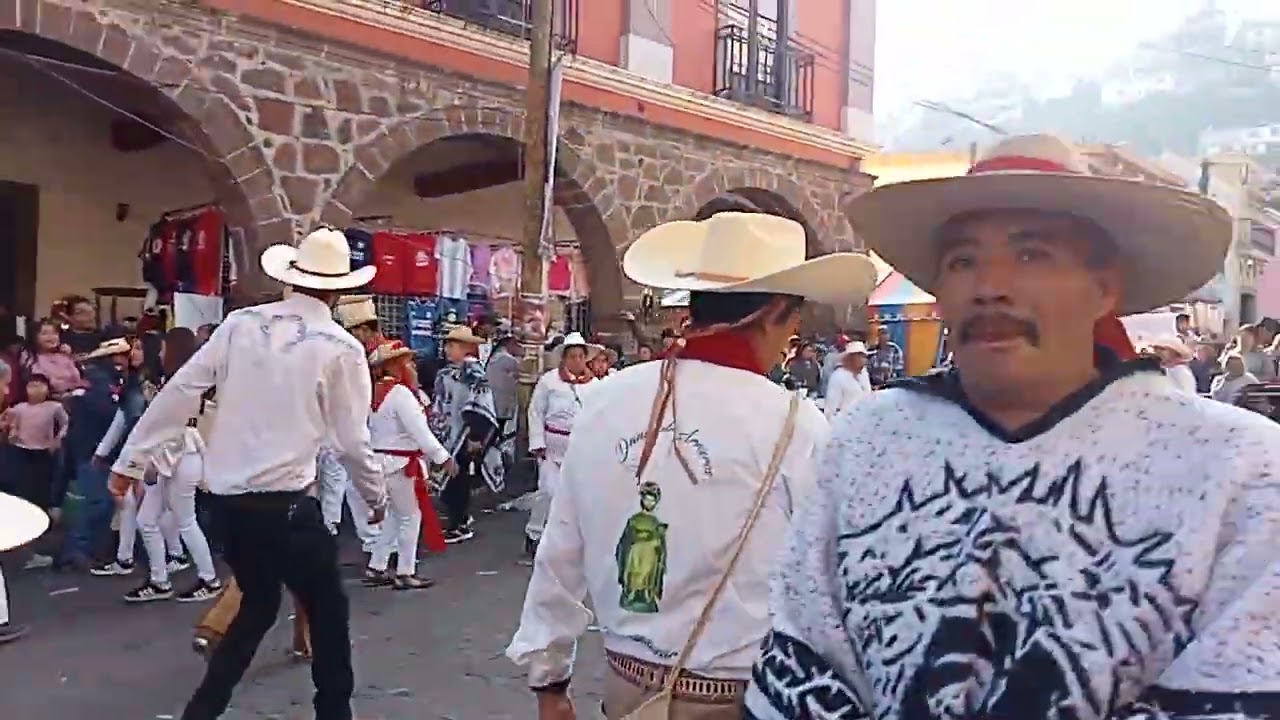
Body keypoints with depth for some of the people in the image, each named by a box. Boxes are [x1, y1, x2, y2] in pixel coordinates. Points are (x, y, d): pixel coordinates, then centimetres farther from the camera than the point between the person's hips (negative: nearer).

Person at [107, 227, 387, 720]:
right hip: (286, 501, -5)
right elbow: (351, 439, -6)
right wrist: (376, 496, 10)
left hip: (229, 494, 6)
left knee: (257, 605, 24)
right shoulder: (341, 348, -9)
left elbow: (179, 392, 2)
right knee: (327, 611, 13)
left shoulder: (240, 324, 3)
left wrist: (131, 458, 11)